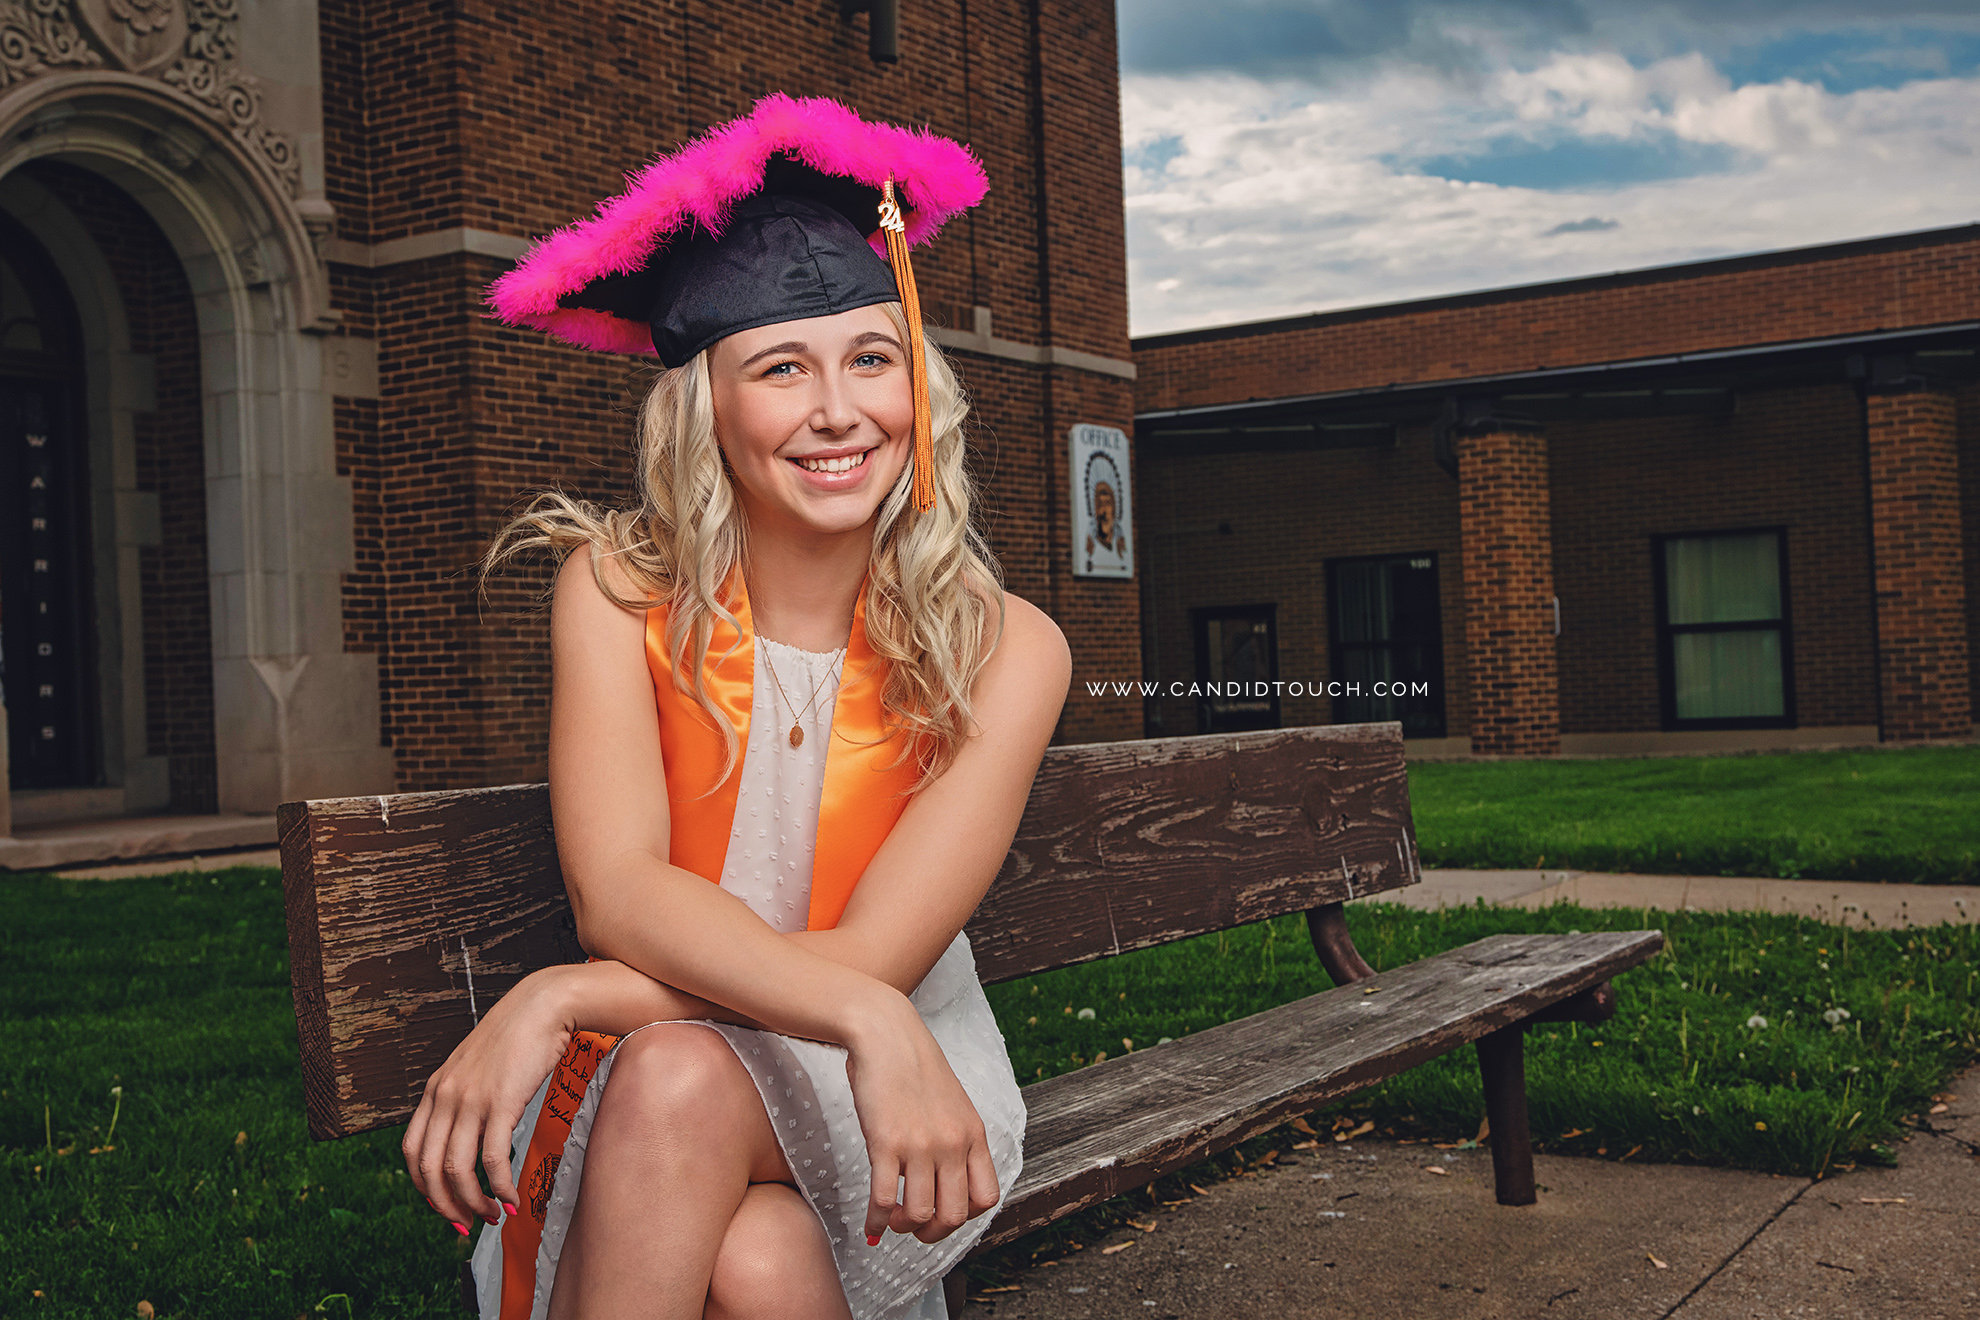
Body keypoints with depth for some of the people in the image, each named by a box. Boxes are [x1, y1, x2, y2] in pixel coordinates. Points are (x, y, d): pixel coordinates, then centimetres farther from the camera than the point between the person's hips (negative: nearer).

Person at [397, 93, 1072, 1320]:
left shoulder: (1004, 648, -12)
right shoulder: (619, 590, -9)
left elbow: (873, 959, -19)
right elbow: (617, 891, -22)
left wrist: (553, 1002, -25)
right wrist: (866, 1019, -39)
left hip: (895, 1087, -1)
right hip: (649, 1063, 1)